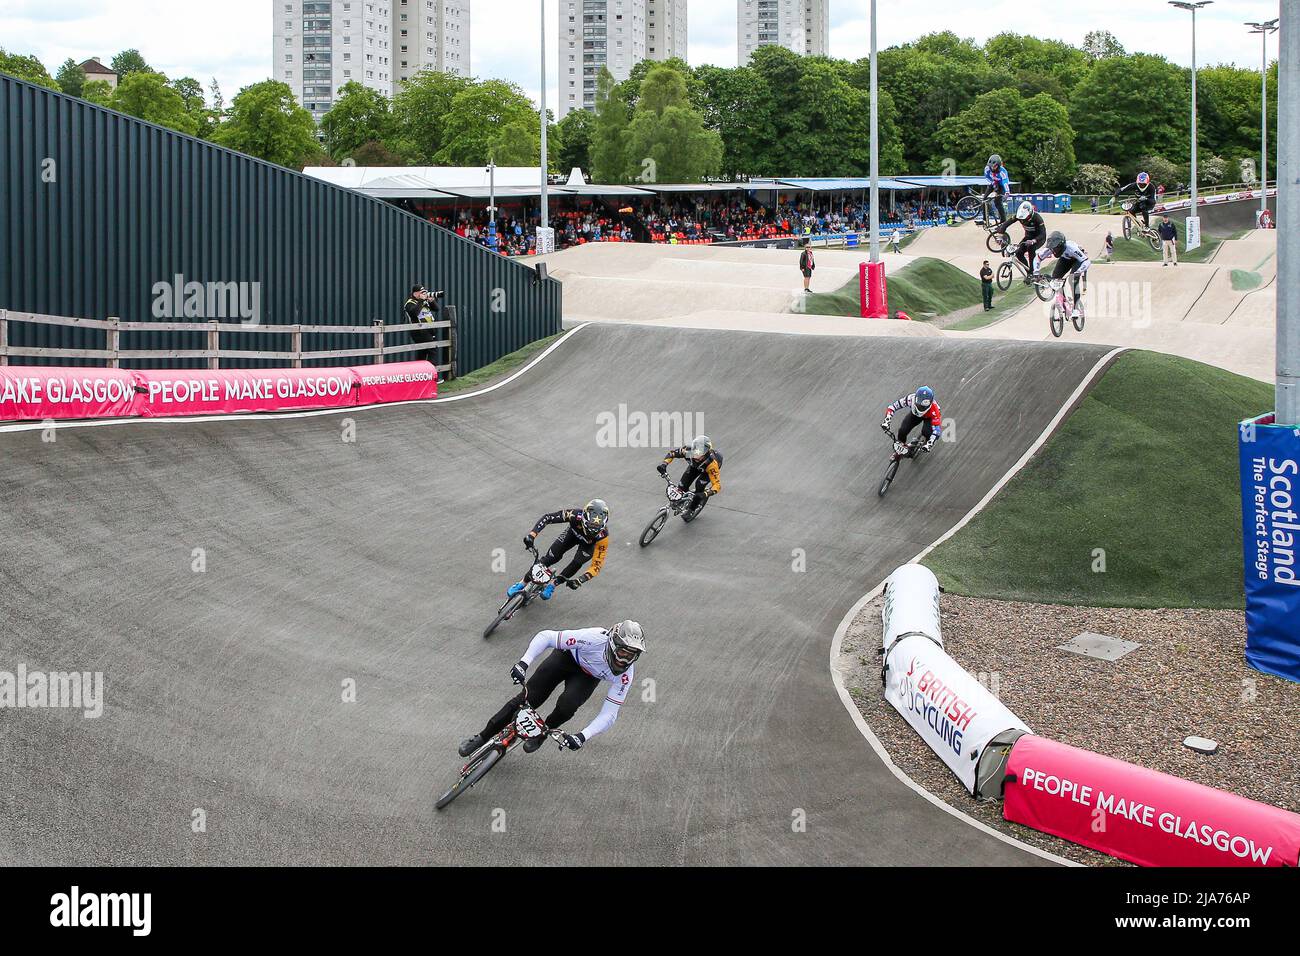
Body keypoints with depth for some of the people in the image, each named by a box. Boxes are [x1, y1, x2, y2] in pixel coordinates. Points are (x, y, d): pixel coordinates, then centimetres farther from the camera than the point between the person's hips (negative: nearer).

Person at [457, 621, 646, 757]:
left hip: (588, 676, 1)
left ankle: (543, 732, 7)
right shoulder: (595, 639, -41)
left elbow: (609, 714, -30)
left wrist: (583, 736, -44)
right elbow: (546, 636, -36)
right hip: (567, 656, -1)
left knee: (567, 706, -27)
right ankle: (483, 737, 10)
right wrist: (523, 663, -47)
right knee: (527, 698, -9)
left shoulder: (625, 675, -33)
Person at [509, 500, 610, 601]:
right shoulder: (576, 515, -41)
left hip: (589, 544, -1)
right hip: (573, 533, 1)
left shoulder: (603, 536, -41)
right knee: (550, 558, -9)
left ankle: (552, 585, -2)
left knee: (577, 562, -26)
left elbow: (597, 564, -36)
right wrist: (532, 535, -45)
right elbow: (547, 518, -33)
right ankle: (522, 584, 9)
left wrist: (580, 580, -48)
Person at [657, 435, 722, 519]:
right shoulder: (688, 450, -39)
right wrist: (663, 464, -37)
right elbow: (672, 453, -19)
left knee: (700, 485, -26)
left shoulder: (712, 463, -48)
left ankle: (693, 510, -2)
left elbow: (717, 485, -47)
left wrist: (706, 494, -65)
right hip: (695, 466, 3)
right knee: (682, 485, -11)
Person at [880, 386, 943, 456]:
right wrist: (886, 421, -37)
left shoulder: (934, 410, -43)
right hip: (914, 414, 2)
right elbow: (892, 407, -27)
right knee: (902, 431, -15)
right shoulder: (911, 399, -38)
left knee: (926, 432, -30)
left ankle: (927, 444, 7)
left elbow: (937, 429, -43)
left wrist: (929, 444, -54)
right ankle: (899, 449, 16)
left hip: (929, 417, -2)